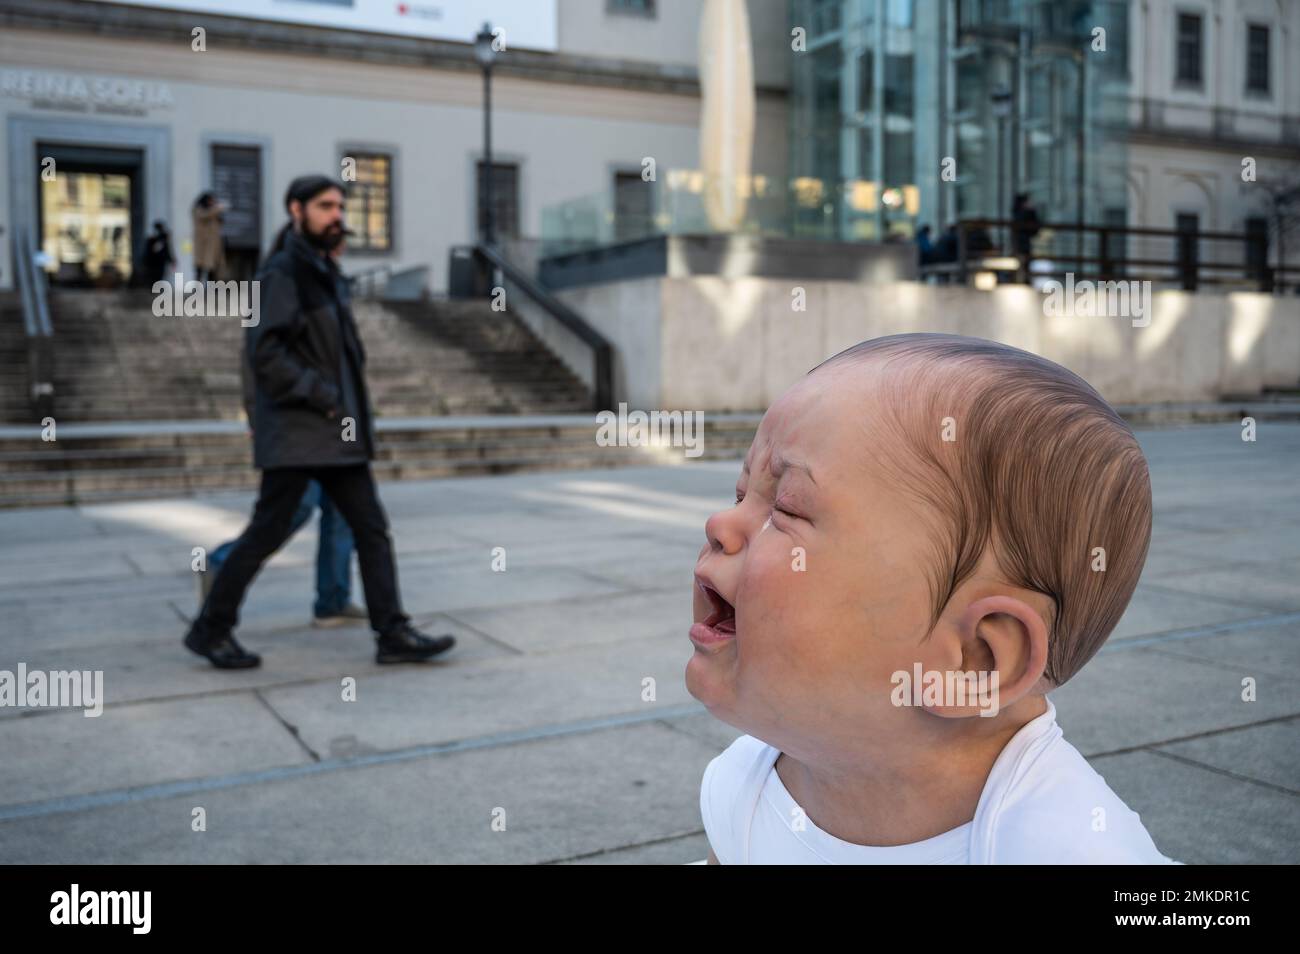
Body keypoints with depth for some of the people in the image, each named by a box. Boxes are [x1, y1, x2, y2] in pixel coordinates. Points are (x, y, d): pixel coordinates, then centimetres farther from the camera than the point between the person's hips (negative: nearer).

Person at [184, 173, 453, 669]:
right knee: (269, 530, -2)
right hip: (294, 430, -8)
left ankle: (393, 634, 7)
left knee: (371, 526, 4)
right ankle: (210, 629, 14)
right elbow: (264, 352, -19)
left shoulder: (326, 273, 16)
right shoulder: (280, 272, -10)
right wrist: (322, 397, -18)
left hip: (337, 432, 8)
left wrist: (358, 410, 12)